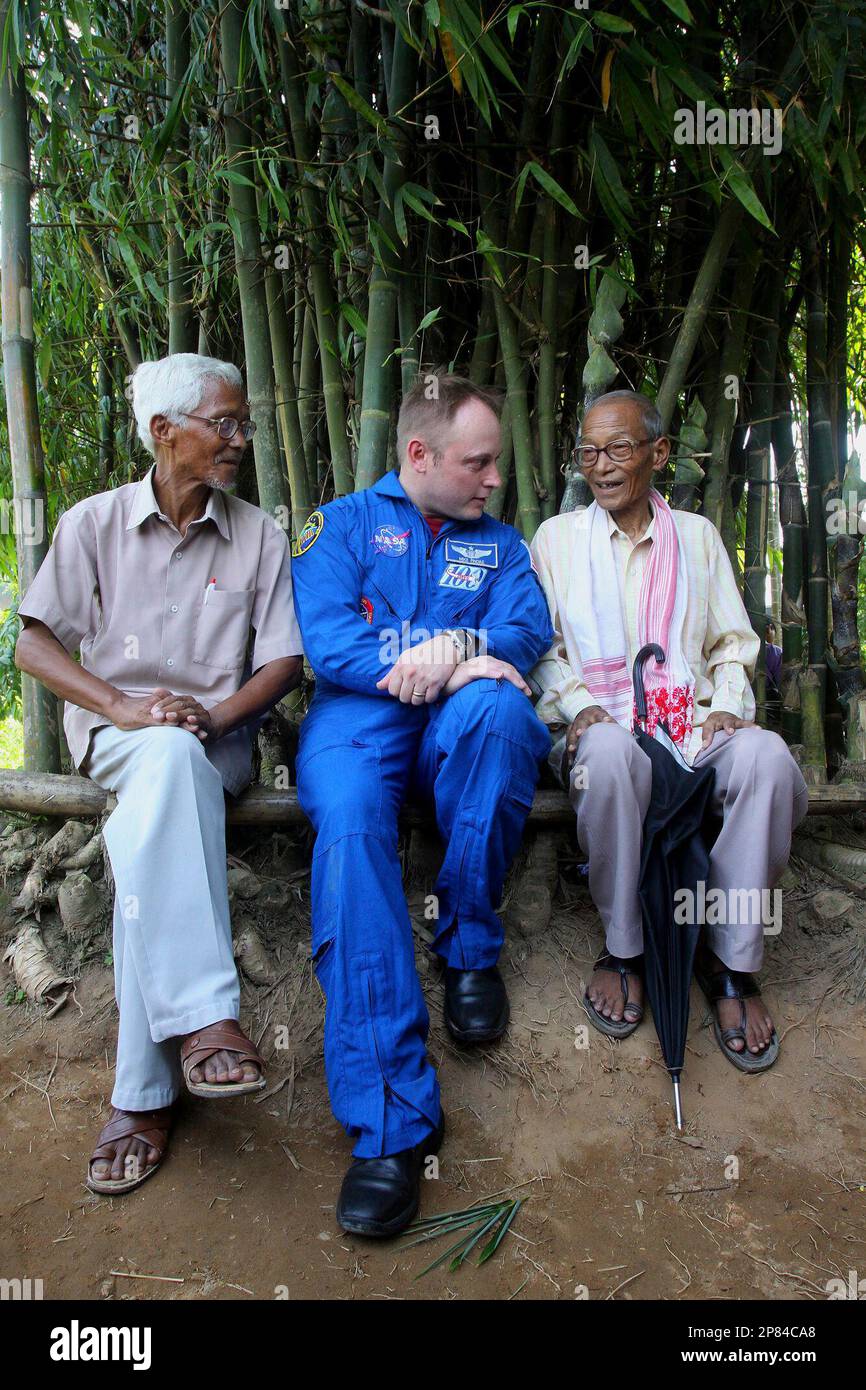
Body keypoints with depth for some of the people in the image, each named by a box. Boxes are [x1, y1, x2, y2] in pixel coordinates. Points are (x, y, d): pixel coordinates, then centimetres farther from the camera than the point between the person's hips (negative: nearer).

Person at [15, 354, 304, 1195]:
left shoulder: (259, 537, 9)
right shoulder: (94, 523, 7)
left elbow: (283, 661, 4)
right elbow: (35, 646, 2)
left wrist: (214, 715, -15)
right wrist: (125, 707, -14)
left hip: (216, 737, 1)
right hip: (114, 736, 0)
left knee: (153, 822, -34)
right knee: (169, 759, -38)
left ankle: (145, 1093, -32)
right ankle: (204, 1017, -44)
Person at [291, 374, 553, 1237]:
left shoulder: (499, 543, 24)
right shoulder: (343, 524, 15)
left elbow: (529, 630, 5)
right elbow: (325, 639, -1)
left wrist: (458, 647, -16)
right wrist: (414, 667, -13)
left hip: (456, 725, 2)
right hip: (358, 720, -1)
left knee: (495, 706, -35)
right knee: (349, 823, -34)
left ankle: (469, 948, -16)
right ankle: (391, 1119, -35)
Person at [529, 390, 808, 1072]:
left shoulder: (697, 535, 19)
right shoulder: (558, 537, 14)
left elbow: (734, 643, 17)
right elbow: (542, 649, 9)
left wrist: (731, 707, -3)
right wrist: (579, 705, -10)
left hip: (693, 720, 2)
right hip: (602, 722, -1)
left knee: (766, 755, -33)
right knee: (610, 754, -39)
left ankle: (731, 960, -16)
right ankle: (623, 948, -17)